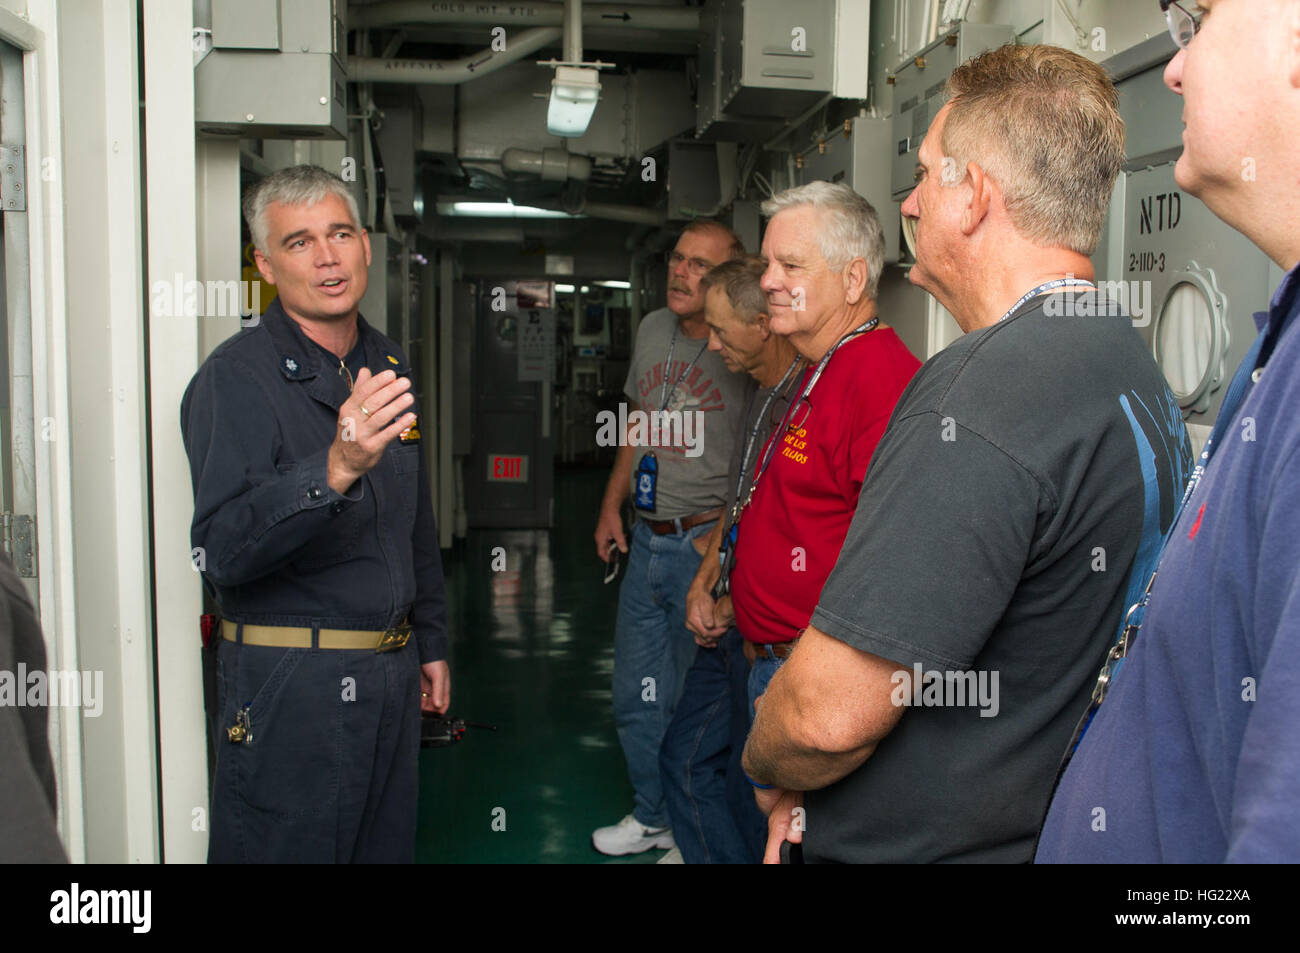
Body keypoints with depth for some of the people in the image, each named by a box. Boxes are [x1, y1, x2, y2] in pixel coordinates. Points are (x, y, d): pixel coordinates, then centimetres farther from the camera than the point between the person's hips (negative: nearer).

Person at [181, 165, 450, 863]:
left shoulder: (387, 367, 10)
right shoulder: (235, 379, -14)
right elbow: (222, 552, -27)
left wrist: (431, 643, 21)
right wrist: (334, 470, -41)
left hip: (391, 673, 7)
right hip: (290, 683, -7)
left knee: (386, 844, 17)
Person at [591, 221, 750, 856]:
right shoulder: (652, 330, 10)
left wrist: (721, 530, -20)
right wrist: (612, 504, 17)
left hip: (707, 545, -7)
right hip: (646, 540, 8)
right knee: (636, 697, 18)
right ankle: (652, 817, 37)